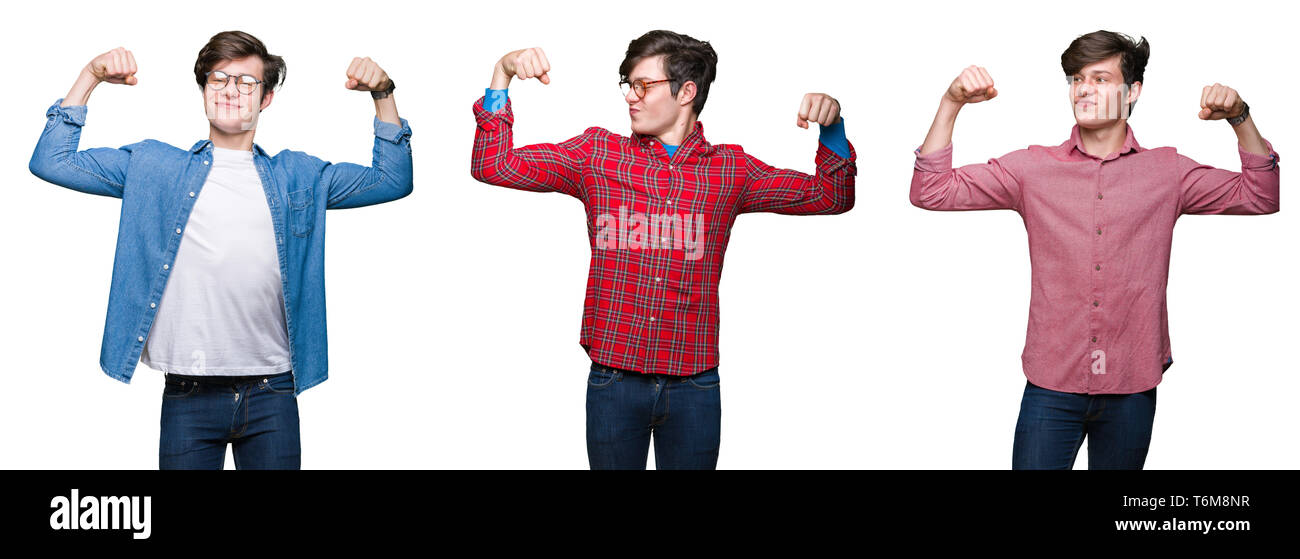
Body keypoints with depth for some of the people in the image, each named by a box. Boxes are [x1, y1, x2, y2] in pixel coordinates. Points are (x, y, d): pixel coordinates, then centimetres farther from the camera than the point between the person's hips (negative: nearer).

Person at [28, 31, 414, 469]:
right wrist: (91, 76, 1)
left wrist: (383, 95, 0)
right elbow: (51, 162, 8)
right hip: (188, 396, -1)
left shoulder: (297, 176, 12)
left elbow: (392, 181, 10)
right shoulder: (154, 167, 10)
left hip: (271, 393, 1)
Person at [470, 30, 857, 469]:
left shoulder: (730, 169, 6)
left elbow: (831, 196, 11)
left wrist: (831, 125, -5)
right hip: (614, 380, 0)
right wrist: (502, 74, -10)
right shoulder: (598, 153, 5)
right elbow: (492, 165, 1)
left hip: (694, 385, 0)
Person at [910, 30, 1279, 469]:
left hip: (1131, 391, 1)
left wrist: (1239, 118, -8)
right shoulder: (1034, 167, 3)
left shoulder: (1167, 171, 6)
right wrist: (951, 102, -13)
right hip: (1052, 386, -1)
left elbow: (1260, 196, 6)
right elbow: (930, 192, -2)